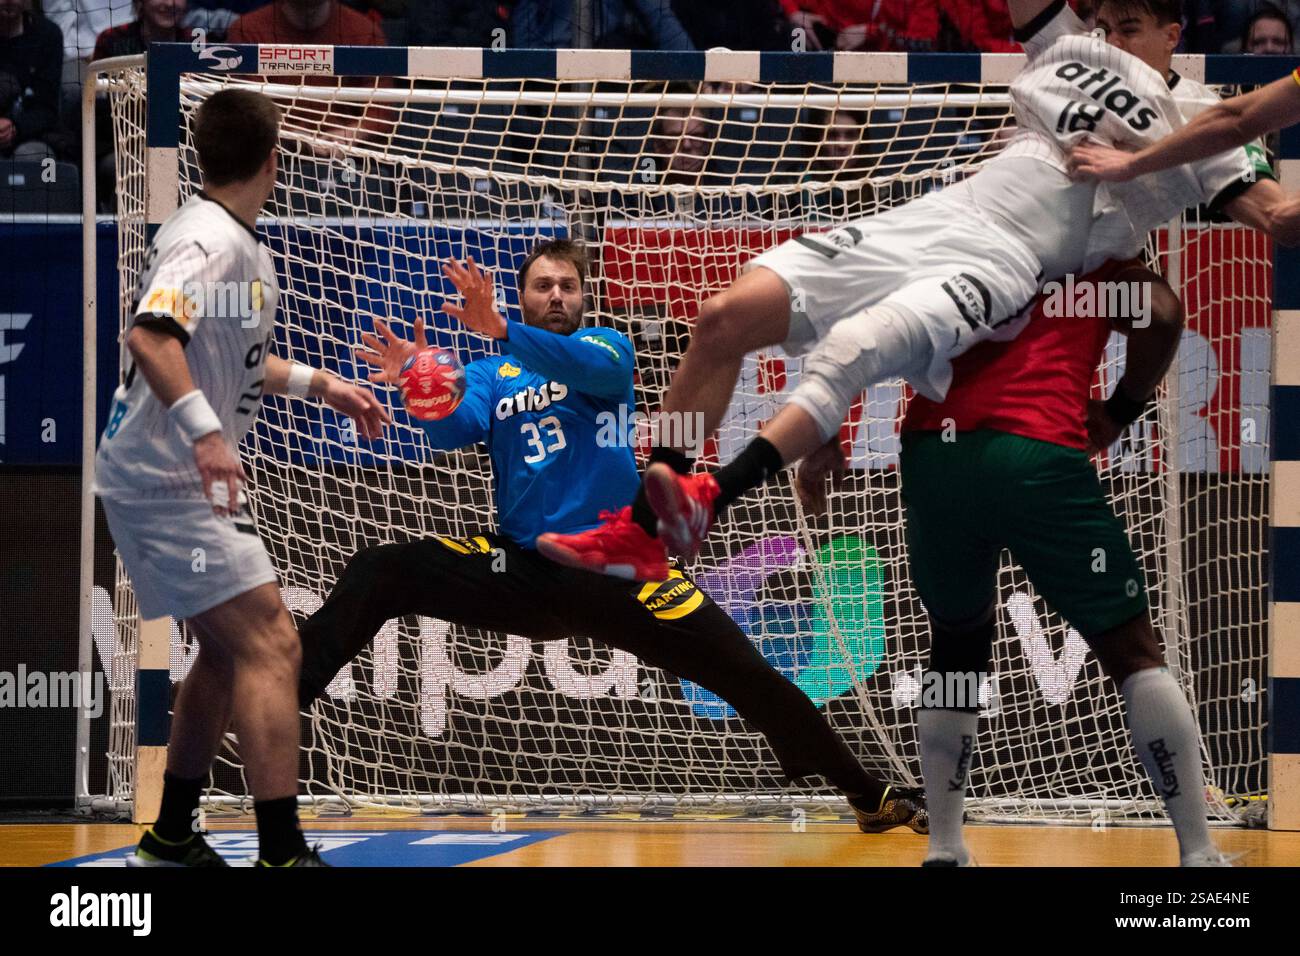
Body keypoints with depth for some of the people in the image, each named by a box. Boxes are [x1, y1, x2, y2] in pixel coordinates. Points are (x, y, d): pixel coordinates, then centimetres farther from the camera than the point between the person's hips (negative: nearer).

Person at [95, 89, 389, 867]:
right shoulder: (209, 239, -18)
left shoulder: (242, 245, 12)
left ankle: (171, 839, 29)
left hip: (194, 478, 11)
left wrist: (318, 384, 25)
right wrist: (203, 430, -42)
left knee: (231, 651, 19)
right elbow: (151, 335, -34)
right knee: (270, 644, -14)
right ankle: (282, 852, -17)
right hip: (168, 481, -11)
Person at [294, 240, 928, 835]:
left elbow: (596, 369, -20)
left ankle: (870, 798, 4)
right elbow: (453, 431, -9)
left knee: (747, 676, -10)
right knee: (376, 574, -17)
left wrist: (501, 332, -37)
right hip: (522, 568, 2)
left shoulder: (606, 346, 6)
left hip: (614, 572, -2)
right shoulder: (490, 374, 12)